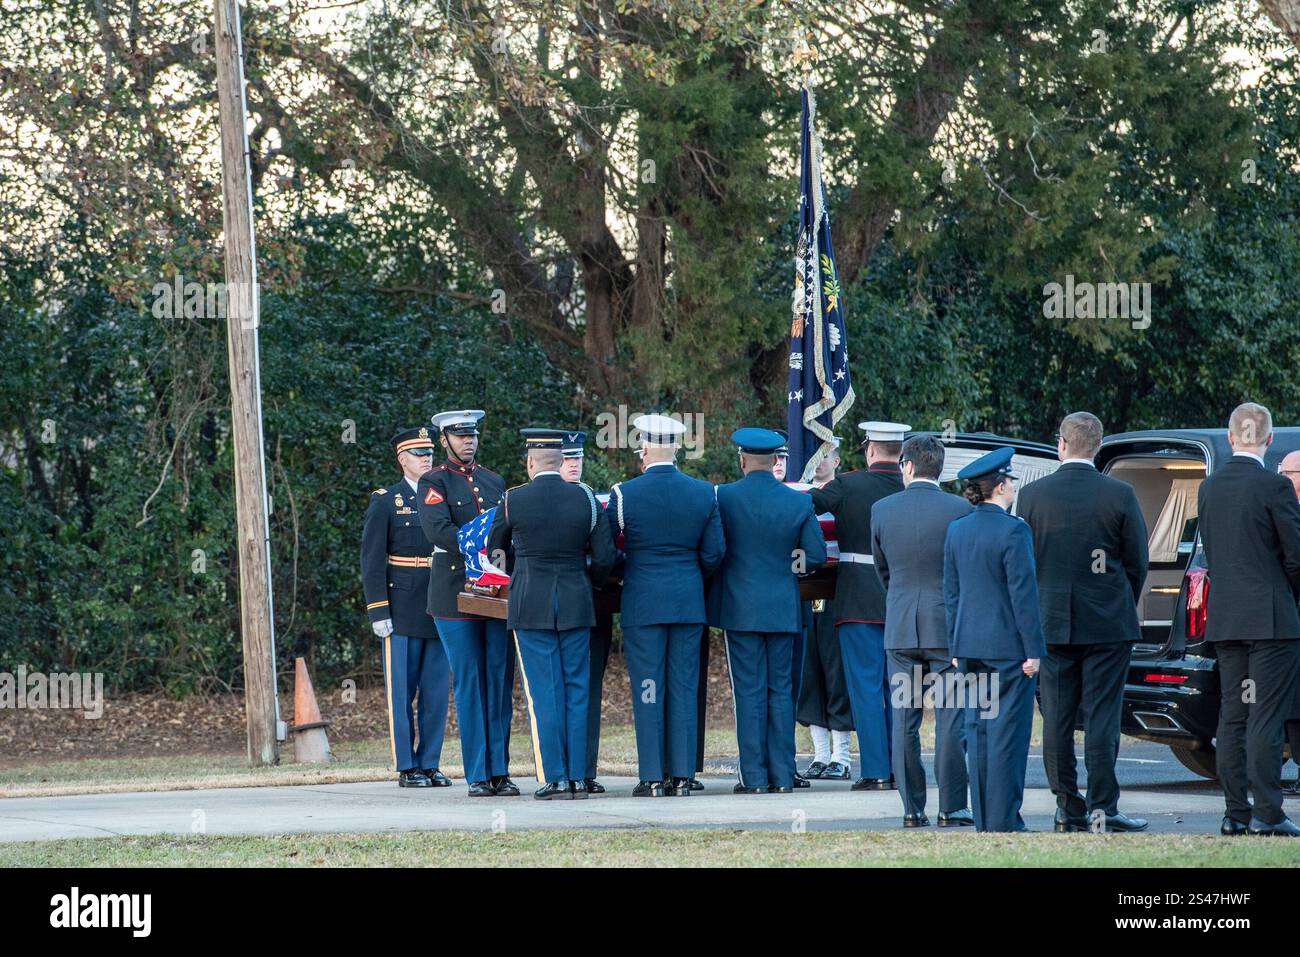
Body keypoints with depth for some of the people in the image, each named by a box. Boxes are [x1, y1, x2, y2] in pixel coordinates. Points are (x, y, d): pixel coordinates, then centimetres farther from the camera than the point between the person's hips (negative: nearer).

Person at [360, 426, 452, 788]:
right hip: (402, 612, -4)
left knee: (437, 691, 4)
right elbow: (372, 560, -3)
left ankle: (430, 765, 10)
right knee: (402, 691, -1)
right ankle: (406, 768, 2)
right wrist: (378, 611, -11)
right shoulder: (385, 503, 1)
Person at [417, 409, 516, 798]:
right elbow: (437, 529, -14)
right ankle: (478, 775, 0)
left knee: (500, 681, 2)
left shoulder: (494, 481, 18)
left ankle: (500, 771, 6)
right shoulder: (434, 483, 1)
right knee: (469, 684, -3)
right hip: (456, 597, -5)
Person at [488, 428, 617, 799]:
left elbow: (495, 550, 9)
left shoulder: (513, 500, -5)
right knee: (576, 690, 7)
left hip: (530, 604, -2)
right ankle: (577, 778, 6)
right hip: (576, 604, 2)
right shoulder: (586, 499, -1)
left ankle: (554, 778, -3)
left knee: (544, 694, 0)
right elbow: (604, 557, -1)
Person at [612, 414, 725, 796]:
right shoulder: (703, 493, 1)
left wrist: (616, 576, 19)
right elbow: (714, 554, 4)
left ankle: (652, 778, -1)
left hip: (643, 603, -3)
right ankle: (682, 776, 6)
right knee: (684, 689, 6)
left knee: (648, 690, 1)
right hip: (689, 603, 3)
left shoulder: (624, 494, -7)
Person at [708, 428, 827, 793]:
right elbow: (816, 554, 2)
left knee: (749, 691, 1)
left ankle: (755, 776, -1)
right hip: (783, 608, 2)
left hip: (741, 608, -2)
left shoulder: (725, 497, -8)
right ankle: (782, 776, 6)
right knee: (781, 690, 8)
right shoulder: (799, 502, -1)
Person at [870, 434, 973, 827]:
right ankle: (952, 808, 0)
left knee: (904, 721, 6)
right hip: (948, 627, -2)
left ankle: (912, 808, 6)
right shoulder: (960, 510, -8)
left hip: (900, 628, 2)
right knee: (951, 719, 1)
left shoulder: (881, 510, 0)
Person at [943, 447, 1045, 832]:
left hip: (970, 644, 6)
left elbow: (951, 594, 12)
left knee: (977, 732, 10)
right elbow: (1023, 594, -14)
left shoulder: (957, 531, 7)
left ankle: (984, 821, 12)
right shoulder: (1013, 531, -13)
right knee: (1007, 734, -3)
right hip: (1008, 646, -6)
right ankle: (1003, 821, -4)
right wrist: (1033, 651, -10)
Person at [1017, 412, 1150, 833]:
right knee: (1102, 716, 0)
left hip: (1051, 622, 1)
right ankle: (1102, 807, -4)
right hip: (1109, 624, -1)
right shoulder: (1120, 495, -6)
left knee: (1057, 719, 6)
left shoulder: (1031, 495, -2)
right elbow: (1137, 563, 0)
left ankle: (1068, 808, 9)